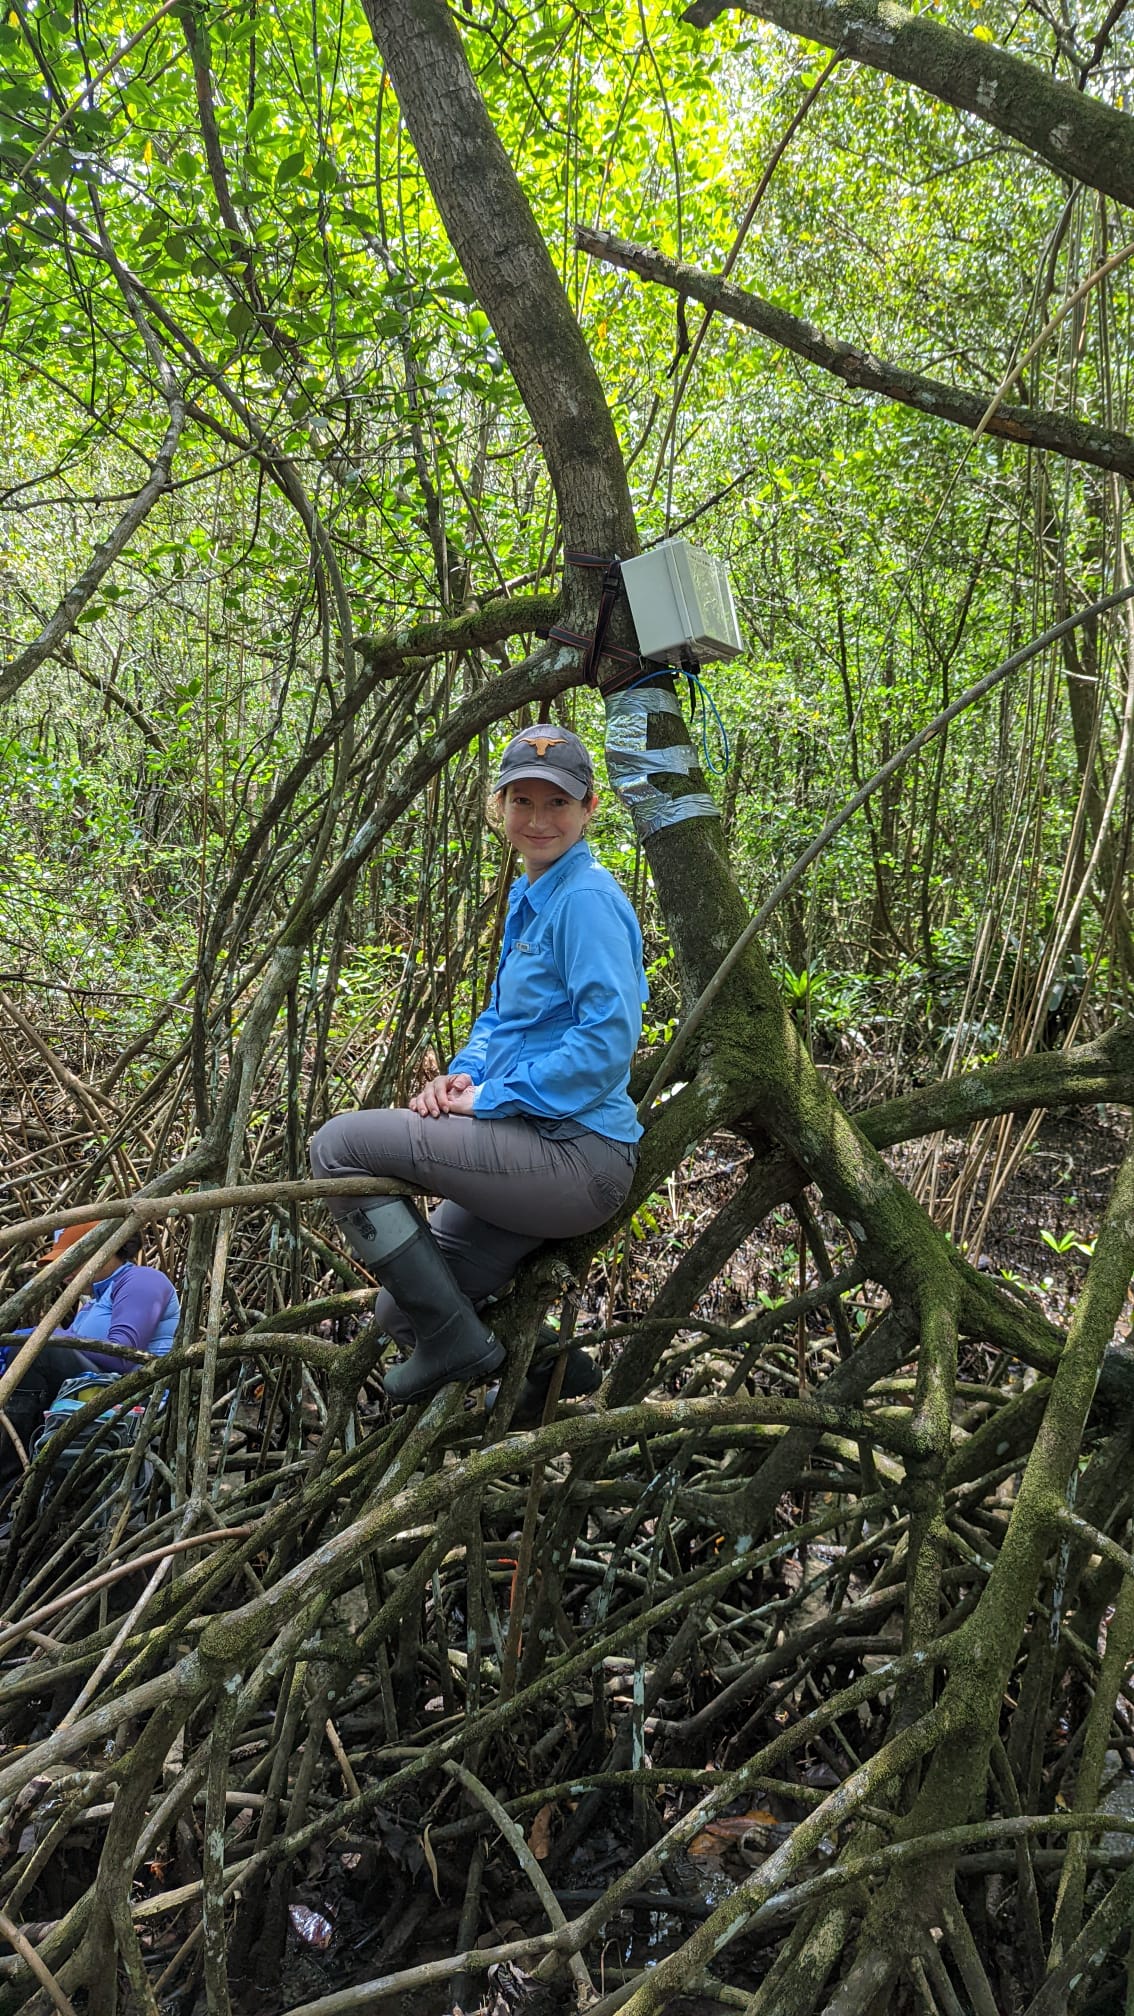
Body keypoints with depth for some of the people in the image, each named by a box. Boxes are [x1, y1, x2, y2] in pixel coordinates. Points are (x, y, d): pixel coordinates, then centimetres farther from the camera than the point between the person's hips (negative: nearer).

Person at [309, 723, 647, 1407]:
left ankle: (458, 1345, -5)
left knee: (340, 1145, -13)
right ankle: (548, 1362, 28)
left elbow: (607, 1040, -22)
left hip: (577, 1156, -10)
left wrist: (489, 1100, -17)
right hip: (539, 1152, 10)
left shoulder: (586, 897, -14)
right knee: (405, 1314, 14)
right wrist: (462, 1075, 2)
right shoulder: (529, 899, 15)